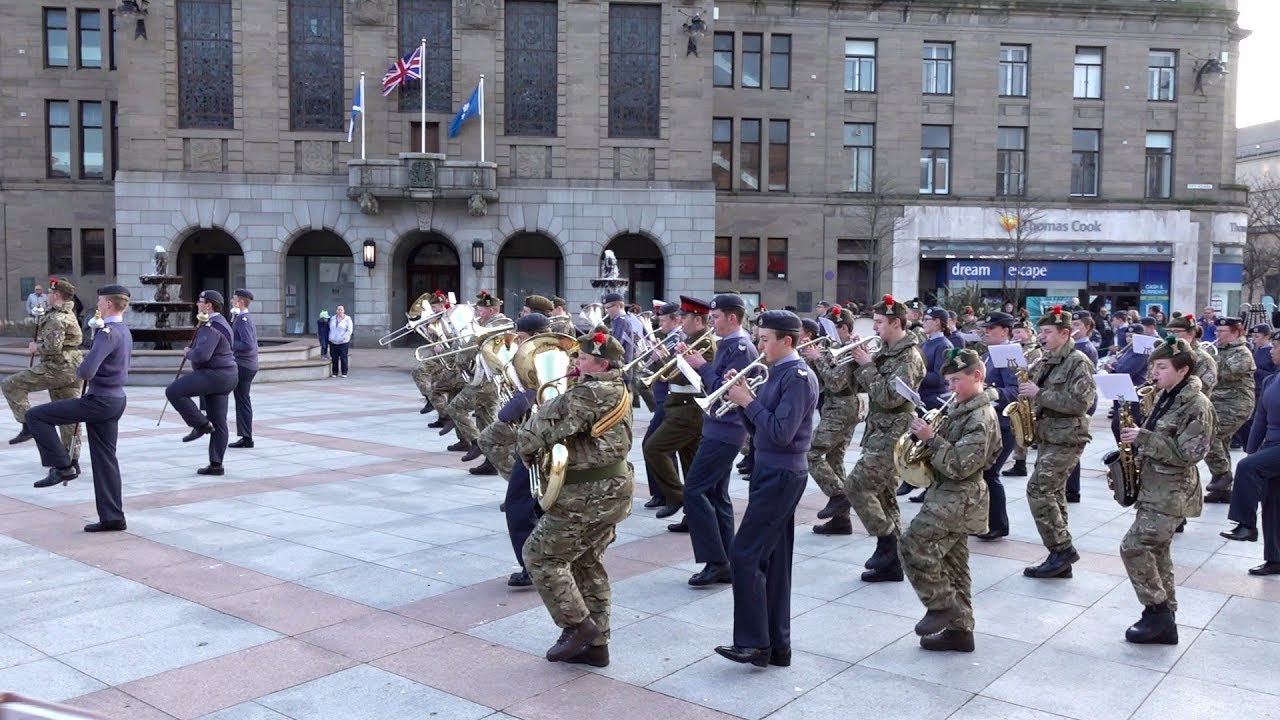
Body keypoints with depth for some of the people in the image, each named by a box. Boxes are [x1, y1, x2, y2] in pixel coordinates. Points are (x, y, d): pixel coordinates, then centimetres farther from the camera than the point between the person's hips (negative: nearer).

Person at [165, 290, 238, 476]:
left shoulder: (211, 327, -14)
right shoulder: (220, 322, 19)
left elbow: (202, 355, -27)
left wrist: (188, 353, -7)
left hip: (214, 374, -10)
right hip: (226, 376, 10)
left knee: (173, 391, -12)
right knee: (218, 423, 9)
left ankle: (201, 424, -6)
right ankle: (216, 464, 11)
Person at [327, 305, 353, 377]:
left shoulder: (347, 319, -2)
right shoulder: (332, 318, 11)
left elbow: (349, 331, -6)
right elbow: (330, 329, 18)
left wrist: (342, 338, -14)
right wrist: (330, 338, 5)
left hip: (343, 342, -3)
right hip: (333, 342, 3)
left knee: (343, 358, -2)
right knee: (334, 358, 3)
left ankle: (344, 373, 6)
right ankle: (334, 372, 12)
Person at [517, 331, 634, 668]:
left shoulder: (587, 394, -20)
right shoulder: (619, 392, 10)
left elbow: (535, 434, -22)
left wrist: (529, 451, -2)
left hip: (587, 495, -10)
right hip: (616, 488, 10)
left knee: (541, 556, 3)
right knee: (589, 565, 17)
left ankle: (577, 625, 4)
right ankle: (596, 644, 23)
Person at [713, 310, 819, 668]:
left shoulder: (798, 377, -16)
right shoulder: (780, 372, 13)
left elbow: (781, 433, -24)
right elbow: (765, 420, 14)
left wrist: (748, 401, -16)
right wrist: (745, 395, 0)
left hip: (781, 475, -10)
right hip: (773, 472, 10)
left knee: (744, 555, -8)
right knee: (774, 560, 12)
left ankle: (754, 642, 0)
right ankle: (778, 645, 20)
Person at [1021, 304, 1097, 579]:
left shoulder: (1078, 361, -12)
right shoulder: (1047, 362, 14)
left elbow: (1080, 403, -21)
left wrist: (1039, 394, -20)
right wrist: (1029, 395, 2)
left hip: (1067, 438, -9)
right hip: (1048, 436, 9)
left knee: (1038, 489, -14)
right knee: (1052, 494, 9)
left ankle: (1063, 549, -3)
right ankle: (1060, 559, 14)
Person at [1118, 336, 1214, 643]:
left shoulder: (1196, 404, -16)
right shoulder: (1166, 396, 12)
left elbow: (1188, 453, -22)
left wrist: (1143, 438, -23)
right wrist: (1137, 440, 6)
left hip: (1171, 493, -9)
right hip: (1155, 488, 9)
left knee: (1133, 547, -11)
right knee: (1156, 551, 12)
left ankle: (1158, 611, 3)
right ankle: (1164, 623, 19)